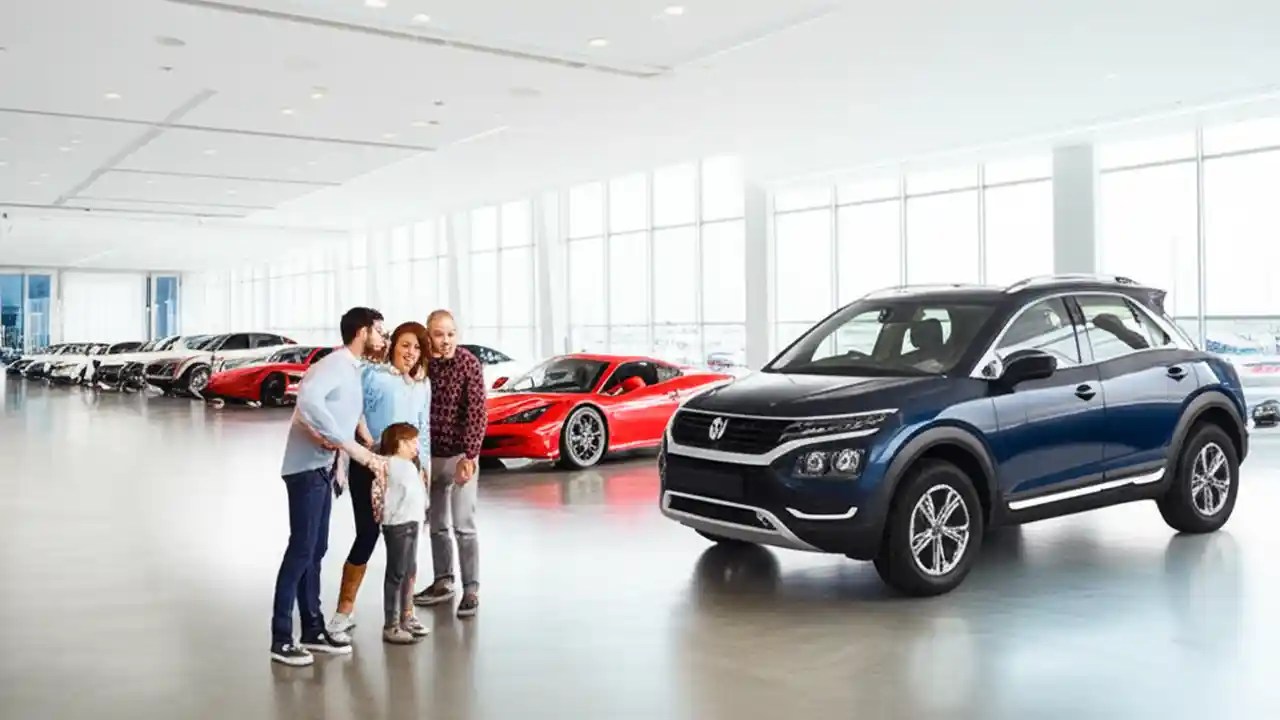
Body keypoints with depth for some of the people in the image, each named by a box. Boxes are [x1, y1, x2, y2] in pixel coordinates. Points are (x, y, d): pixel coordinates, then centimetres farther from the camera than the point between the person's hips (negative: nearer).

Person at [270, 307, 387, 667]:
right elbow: (308, 398, -35)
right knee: (300, 551, -6)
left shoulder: (352, 370, 14)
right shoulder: (336, 364, -15)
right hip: (306, 469, -9)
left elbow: (342, 415, 10)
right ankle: (281, 640, 0)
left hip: (323, 468, 9)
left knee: (315, 551, 14)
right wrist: (348, 444, -32)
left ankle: (313, 630, 23)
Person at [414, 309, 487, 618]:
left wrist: (469, 456, -19)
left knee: (463, 525, -4)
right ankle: (443, 583, 27)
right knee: (437, 525, 14)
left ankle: (471, 590, 4)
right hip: (429, 455, 5)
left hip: (459, 454, -5)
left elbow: (477, 413, -13)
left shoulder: (468, 364, -11)